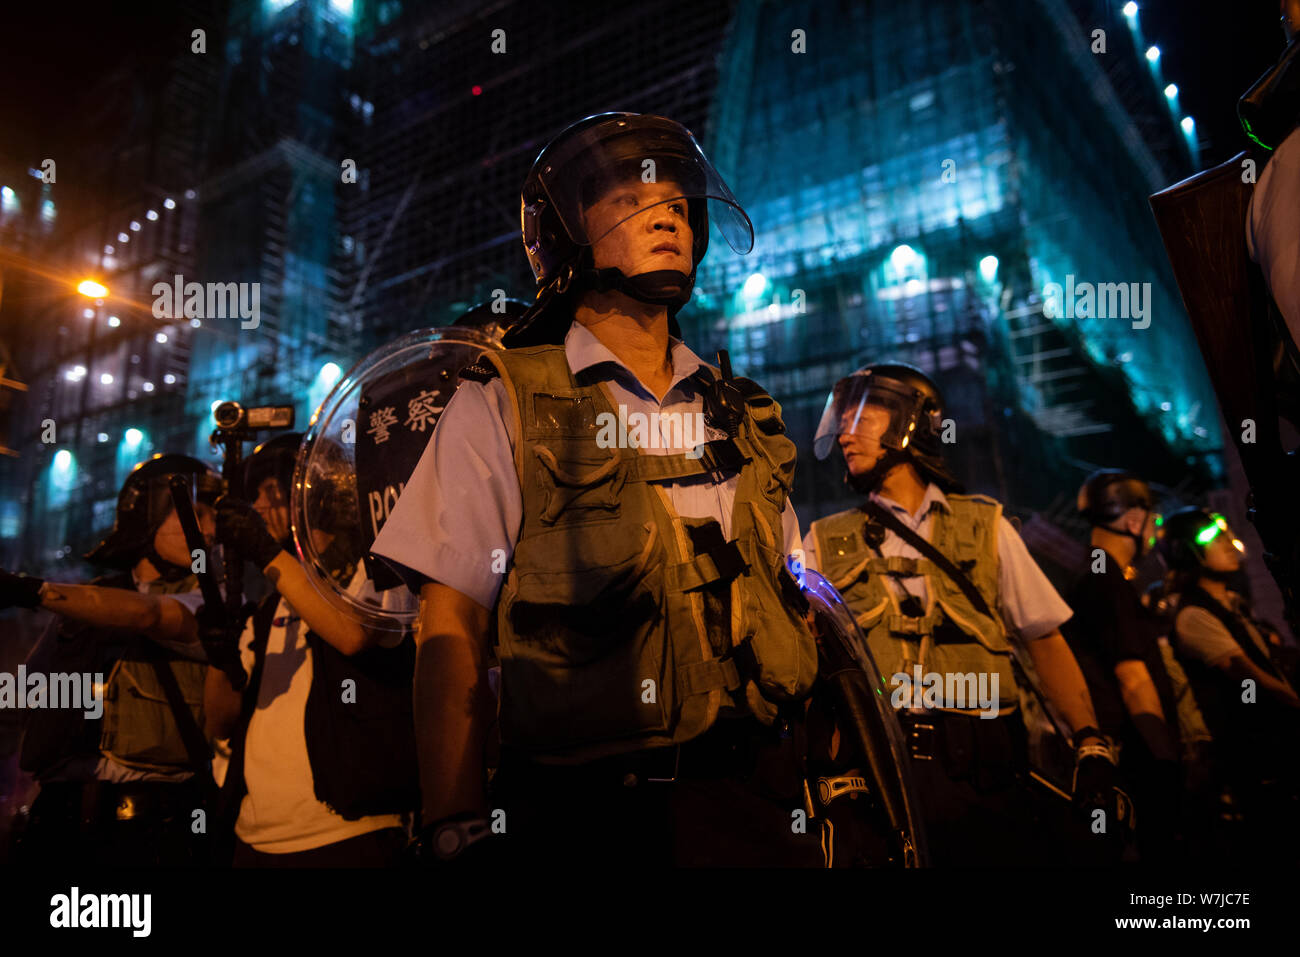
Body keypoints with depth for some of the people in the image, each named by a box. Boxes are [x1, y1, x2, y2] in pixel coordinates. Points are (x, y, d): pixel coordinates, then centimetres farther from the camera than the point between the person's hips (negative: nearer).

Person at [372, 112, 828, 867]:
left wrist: (814, 784, 9)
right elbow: (452, 631, -6)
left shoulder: (745, 419, 12)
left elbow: (789, 604, 14)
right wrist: (458, 833, -11)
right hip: (588, 815, -3)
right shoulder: (503, 406, -1)